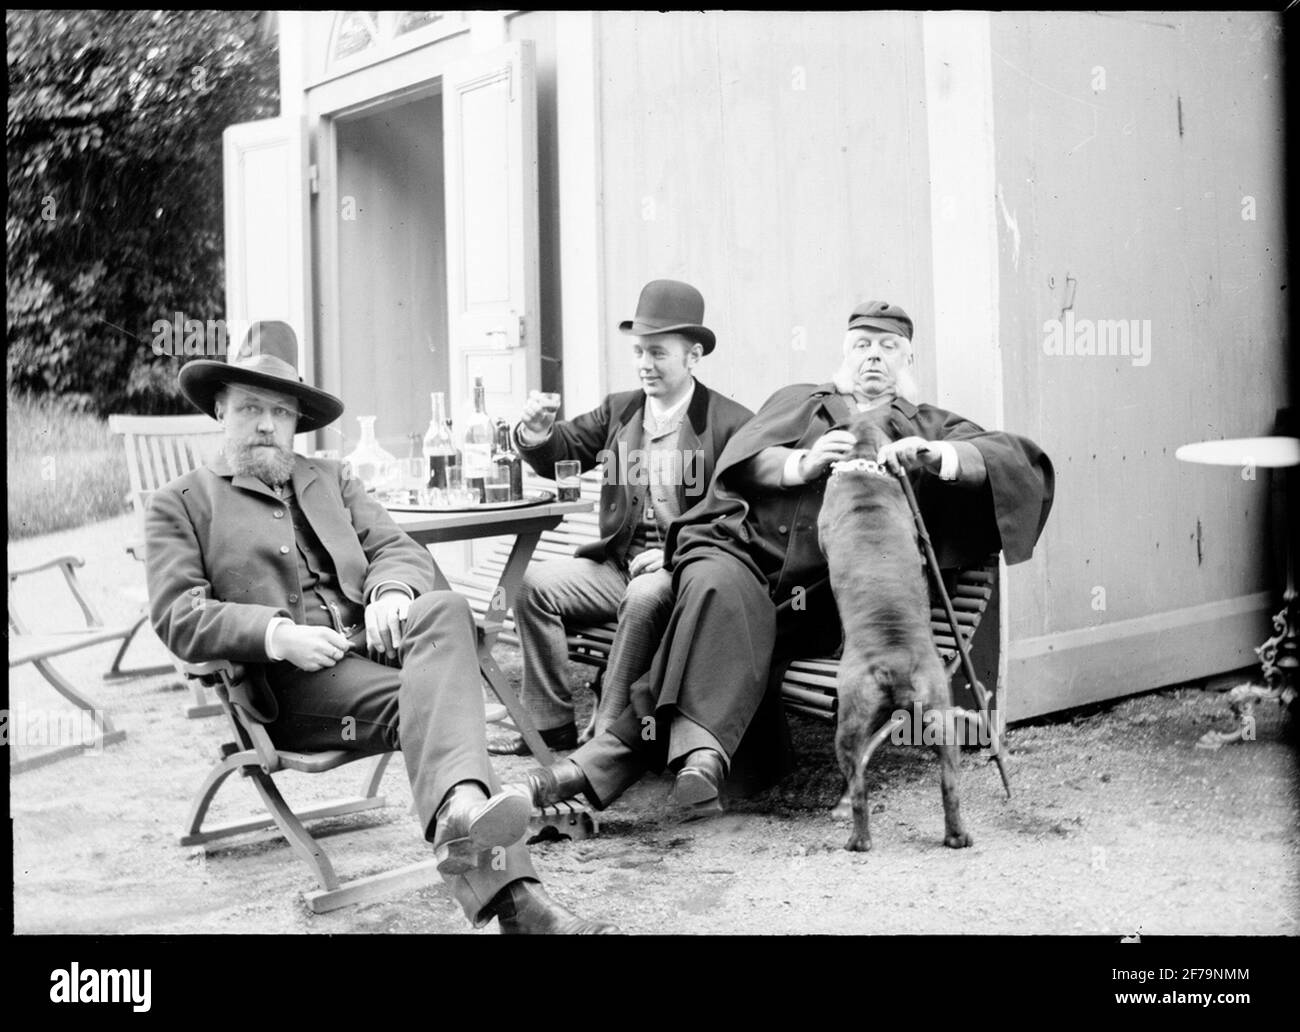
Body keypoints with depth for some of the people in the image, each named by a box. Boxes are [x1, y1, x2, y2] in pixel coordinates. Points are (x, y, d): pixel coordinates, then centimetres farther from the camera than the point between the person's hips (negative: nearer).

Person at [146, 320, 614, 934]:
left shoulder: (331, 480, 31)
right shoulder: (180, 504, 15)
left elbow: (399, 549, 19)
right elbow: (178, 618, 1)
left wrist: (391, 591, -8)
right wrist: (278, 634, -16)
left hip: (369, 636, 4)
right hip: (287, 678, -3)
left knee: (444, 609, -32)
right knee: (425, 700, -32)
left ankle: (460, 814, -56)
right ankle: (511, 895, -50)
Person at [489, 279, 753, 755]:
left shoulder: (731, 424, -6)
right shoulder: (618, 409, 13)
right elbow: (562, 454, 10)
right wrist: (537, 434, -14)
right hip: (618, 562, 6)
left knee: (644, 598, -36)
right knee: (536, 582, -13)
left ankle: (608, 732, -24)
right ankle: (550, 724, -6)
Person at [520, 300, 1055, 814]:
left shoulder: (930, 429, 24)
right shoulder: (798, 401, 26)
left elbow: (1025, 461, 8)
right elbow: (742, 457, 7)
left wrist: (937, 455, -10)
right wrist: (801, 464, -14)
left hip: (810, 596, 0)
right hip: (738, 545, 1)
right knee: (725, 593, -36)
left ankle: (604, 762, -39)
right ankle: (699, 752, -49)